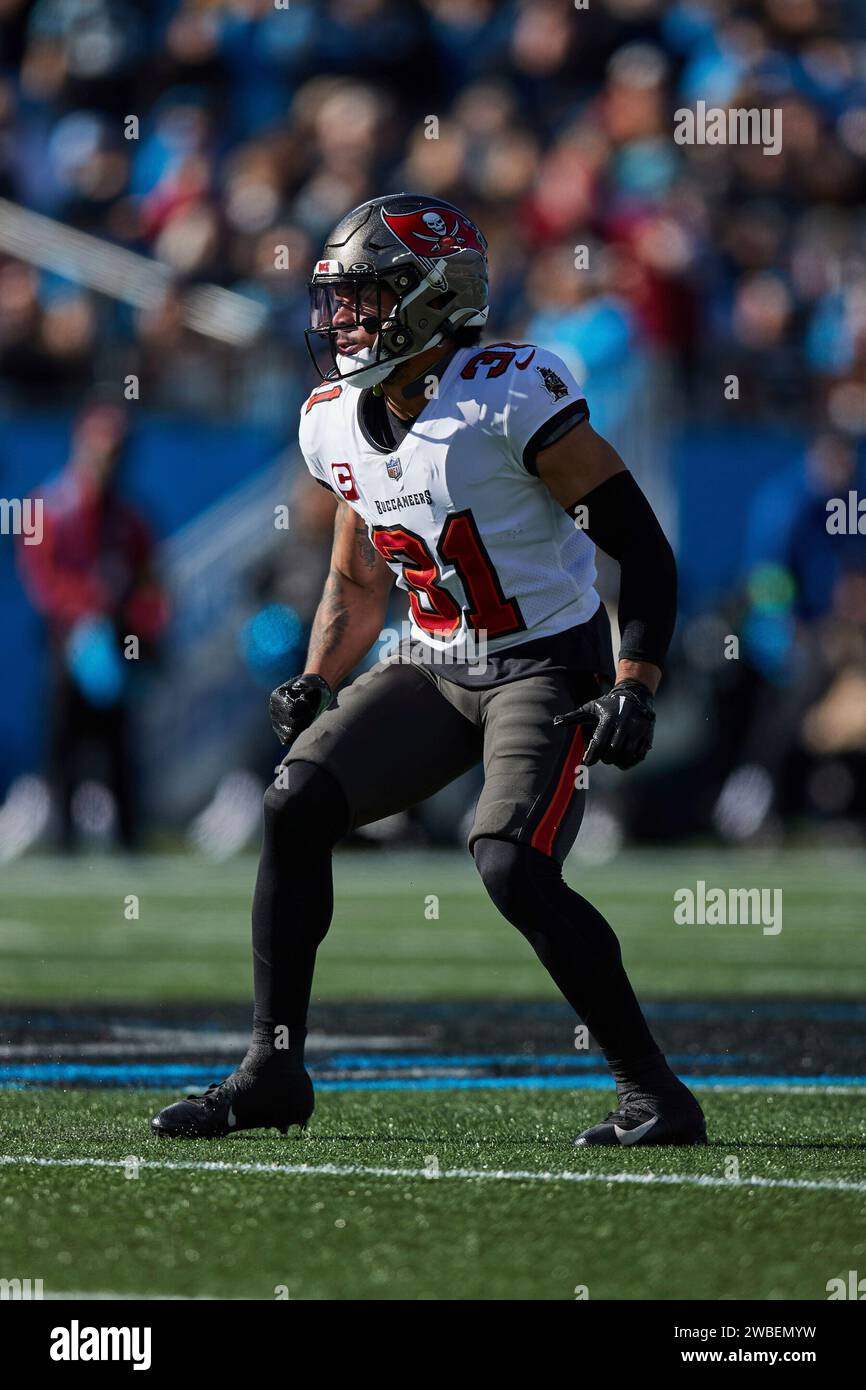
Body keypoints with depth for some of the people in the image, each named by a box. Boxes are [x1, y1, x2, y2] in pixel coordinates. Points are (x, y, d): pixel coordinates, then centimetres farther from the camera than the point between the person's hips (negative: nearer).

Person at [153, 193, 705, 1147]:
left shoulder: (512, 398, -19)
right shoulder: (338, 424, 5)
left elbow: (644, 550, -15)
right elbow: (356, 583, 21)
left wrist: (634, 692, -22)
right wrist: (316, 685, 6)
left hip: (548, 665, -7)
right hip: (434, 667, 7)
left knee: (513, 868, -24)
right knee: (294, 808, -7)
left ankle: (654, 1093, -10)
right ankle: (272, 1074, 3)